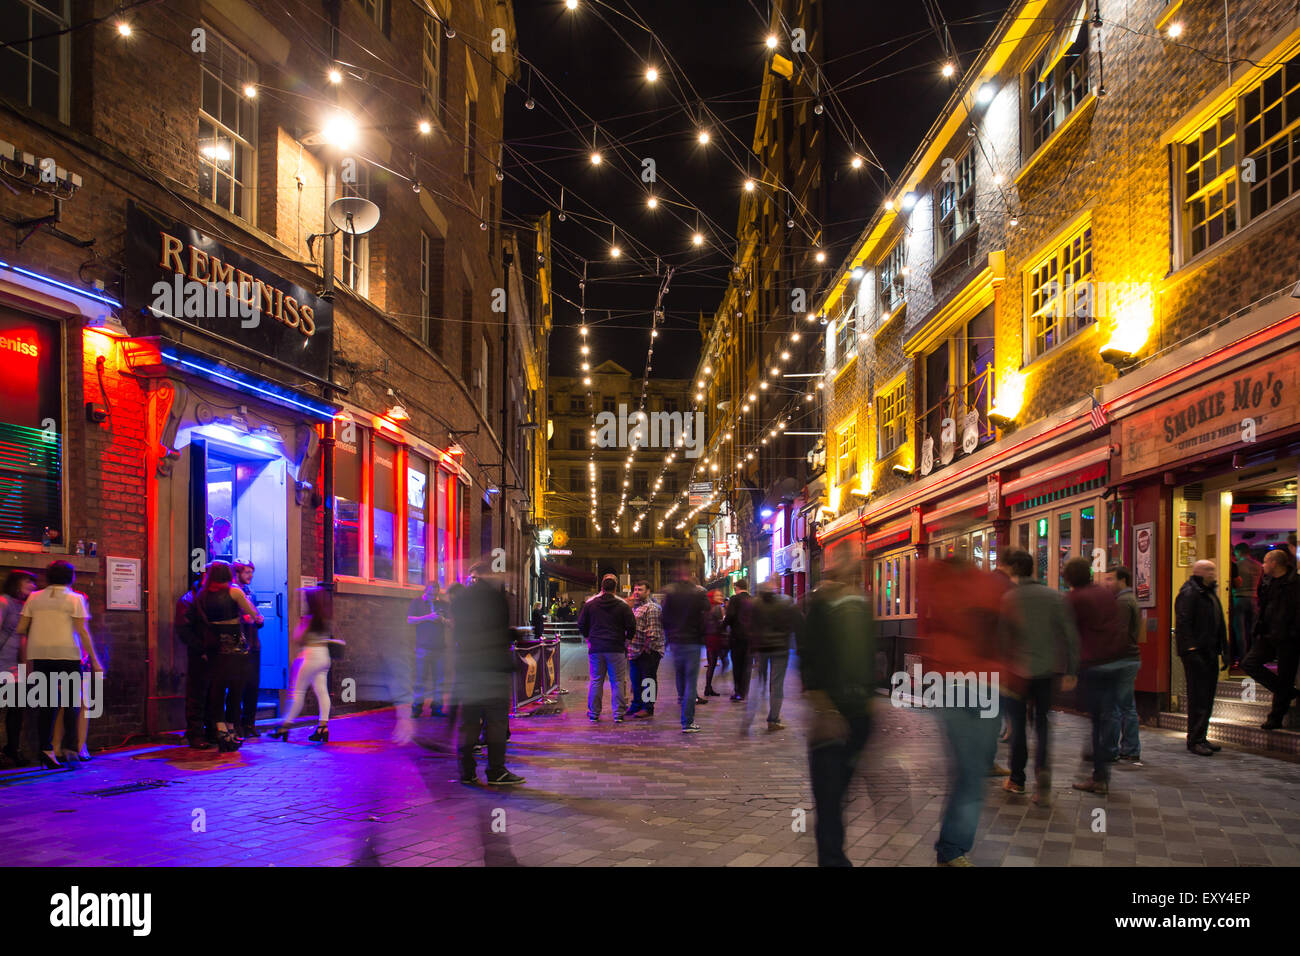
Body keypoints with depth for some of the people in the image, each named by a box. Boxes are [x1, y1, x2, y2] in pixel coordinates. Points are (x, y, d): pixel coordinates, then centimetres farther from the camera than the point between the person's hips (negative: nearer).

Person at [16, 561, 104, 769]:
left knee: (46, 705, 6)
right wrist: (94, 660, -3)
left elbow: (21, 629, 9)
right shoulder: (76, 598, 1)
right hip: (67, 654, -3)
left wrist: (24, 657, 22)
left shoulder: (34, 598, 11)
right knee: (71, 704, 4)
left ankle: (46, 749, 0)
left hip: (39, 655, 3)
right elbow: (82, 631, -5)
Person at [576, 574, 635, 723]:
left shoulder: (590, 604, 3)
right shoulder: (623, 605, -4)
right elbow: (631, 626, -4)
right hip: (616, 649, -2)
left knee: (596, 681, 9)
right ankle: (618, 714, 1)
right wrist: (626, 641, 11)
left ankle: (593, 713, 11)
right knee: (617, 681, 3)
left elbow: (581, 625, 7)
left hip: (595, 649, 2)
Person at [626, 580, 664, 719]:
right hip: (635, 650, 8)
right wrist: (629, 647, 17)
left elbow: (653, 632, -17)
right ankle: (636, 705, 25)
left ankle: (648, 708, 6)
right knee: (636, 680, 14)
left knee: (648, 680, -1)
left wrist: (647, 647, -17)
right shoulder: (634, 607, 17)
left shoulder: (652, 608, -11)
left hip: (649, 651, -8)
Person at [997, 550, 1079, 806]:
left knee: (1018, 726, 11)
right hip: (1047, 671, 2)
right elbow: (1071, 637, -1)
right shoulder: (1055, 597, 1)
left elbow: (1001, 640, -10)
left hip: (1017, 672, -2)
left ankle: (1017, 780, 22)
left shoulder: (1007, 600, -9)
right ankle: (1043, 773, -12)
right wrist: (1070, 672, 3)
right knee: (1042, 724, 10)